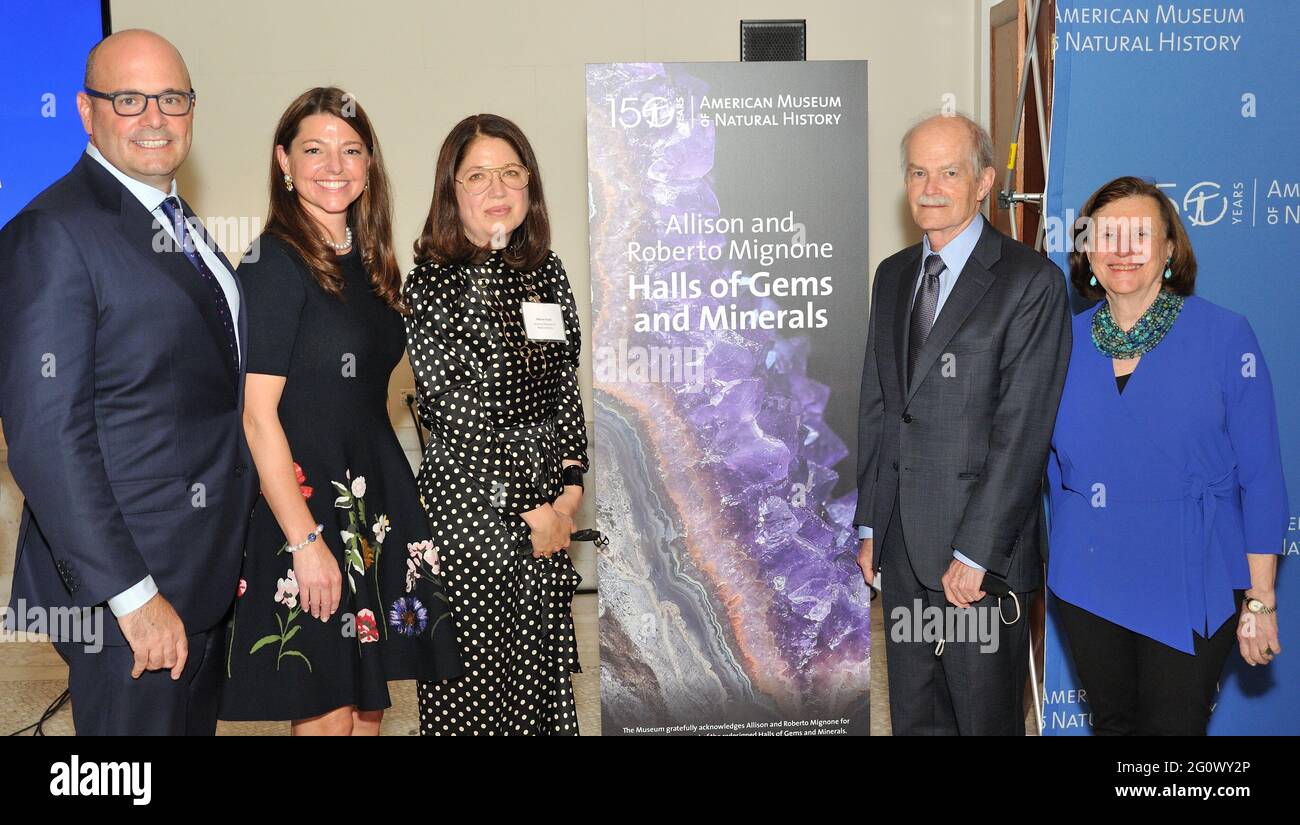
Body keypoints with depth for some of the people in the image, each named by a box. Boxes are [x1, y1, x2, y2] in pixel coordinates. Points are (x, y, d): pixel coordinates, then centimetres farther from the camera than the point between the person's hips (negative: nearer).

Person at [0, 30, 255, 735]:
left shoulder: (179, 224, 12)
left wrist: (230, 551, 12)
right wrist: (132, 595, -22)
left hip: (208, 571, 8)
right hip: (127, 579, -8)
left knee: (196, 721, 20)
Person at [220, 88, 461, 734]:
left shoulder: (367, 263, 10)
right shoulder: (275, 263, -12)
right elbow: (255, 414, -17)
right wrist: (305, 540, -20)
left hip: (376, 498, 7)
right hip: (304, 503, -7)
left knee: (369, 703, 14)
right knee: (326, 714, 2)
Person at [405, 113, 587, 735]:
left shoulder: (546, 273, 8)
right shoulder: (431, 282, -8)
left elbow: (566, 390, 10)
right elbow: (451, 413, -12)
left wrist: (569, 492, -1)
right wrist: (522, 513, -10)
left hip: (546, 509, 5)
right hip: (467, 507, -5)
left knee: (542, 670, 12)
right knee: (473, 683, 3)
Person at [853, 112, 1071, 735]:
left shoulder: (1031, 281, -10)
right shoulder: (892, 276, 12)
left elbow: (1022, 428, -14)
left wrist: (974, 553, -16)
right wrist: (869, 525, 11)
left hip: (984, 545, -6)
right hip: (902, 541, 6)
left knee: (986, 717, 7)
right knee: (913, 714, 16)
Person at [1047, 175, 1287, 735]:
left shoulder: (1226, 336, -8)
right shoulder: (1065, 341, 1)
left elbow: (1260, 475, -7)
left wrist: (1260, 600, -7)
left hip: (1188, 584, -3)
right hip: (1087, 581, 3)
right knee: (1111, 723, 17)